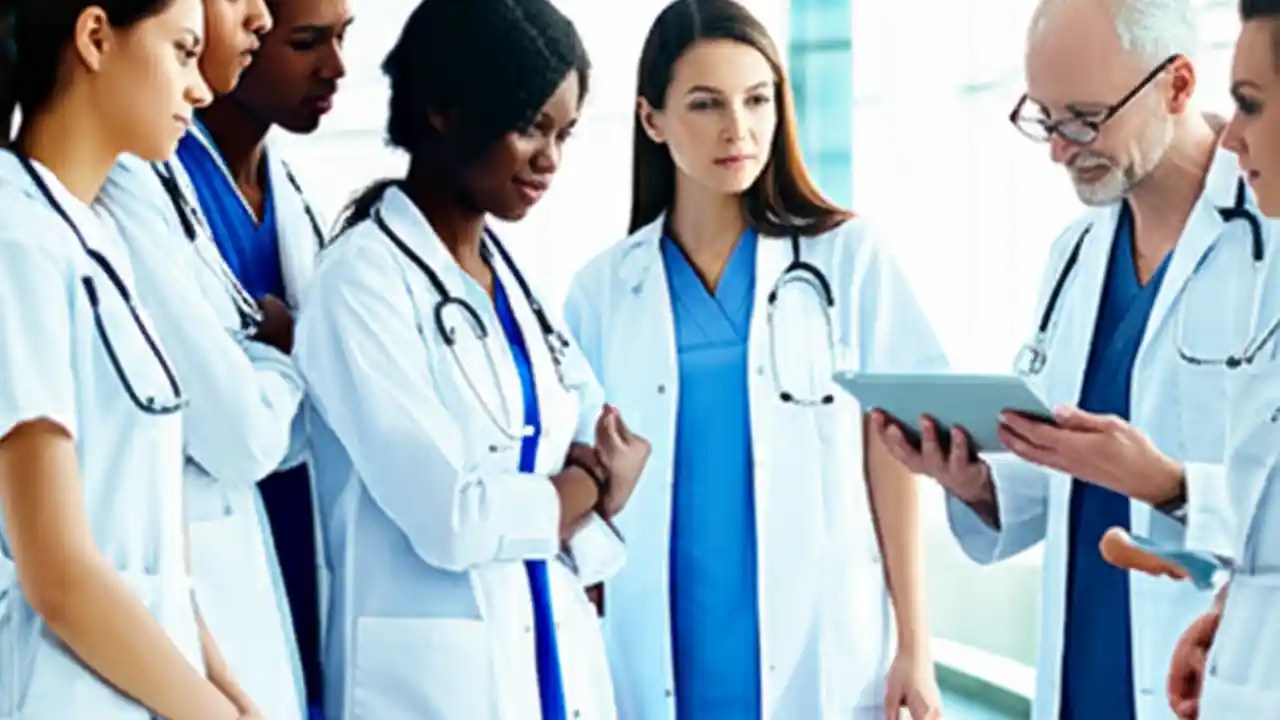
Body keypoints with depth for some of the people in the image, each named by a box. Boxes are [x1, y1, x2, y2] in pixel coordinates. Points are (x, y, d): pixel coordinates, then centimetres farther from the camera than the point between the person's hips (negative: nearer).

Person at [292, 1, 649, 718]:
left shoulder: (511, 276, 10)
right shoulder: (365, 280, -12)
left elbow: (618, 450, 8)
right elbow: (453, 519, -18)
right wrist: (591, 481, -1)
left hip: (555, 658, 7)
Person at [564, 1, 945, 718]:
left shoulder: (849, 254, 2)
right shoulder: (603, 289, 6)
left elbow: (891, 458, 1)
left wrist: (915, 646, -3)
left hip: (821, 652, -1)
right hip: (661, 658, 2)